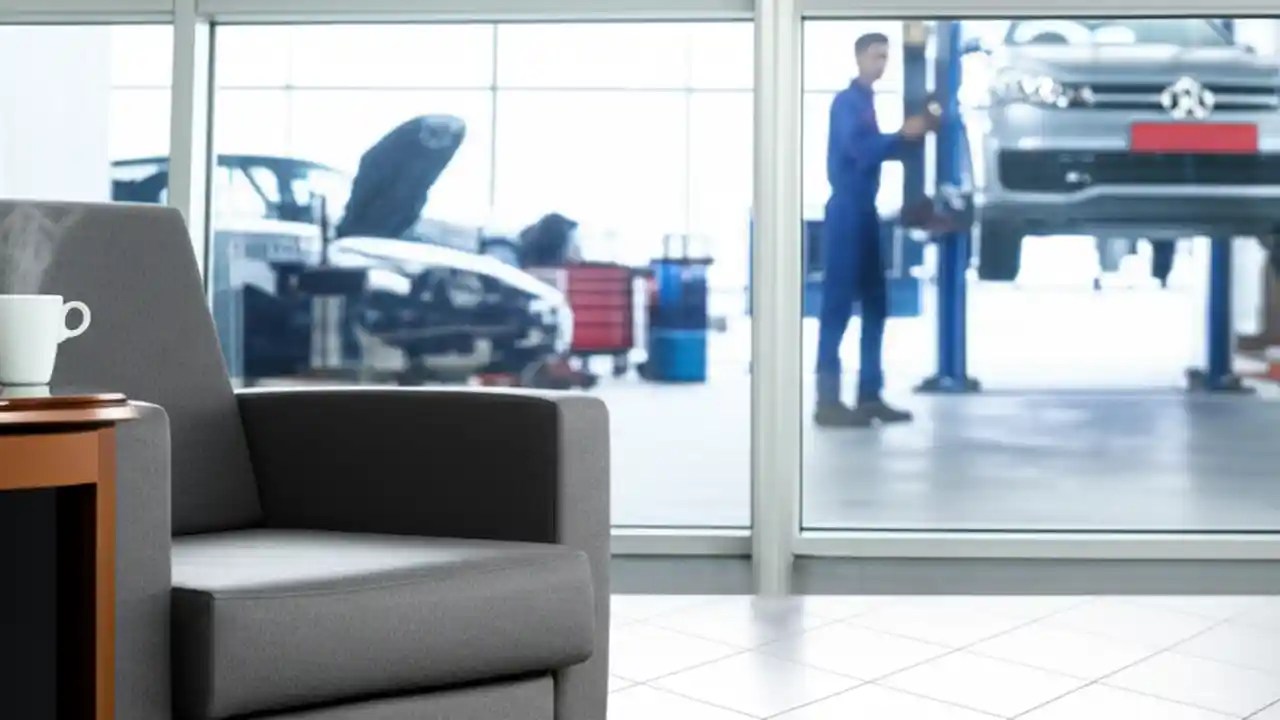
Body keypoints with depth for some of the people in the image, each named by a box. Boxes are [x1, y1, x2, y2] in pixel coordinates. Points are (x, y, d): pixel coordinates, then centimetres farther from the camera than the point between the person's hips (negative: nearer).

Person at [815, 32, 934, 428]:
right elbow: (861, 151, -21)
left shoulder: (866, 101, 19)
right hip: (847, 211, -9)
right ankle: (828, 401, -10)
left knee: (875, 303, 9)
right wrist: (904, 135, -25)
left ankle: (870, 396, 13)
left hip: (865, 211, 9)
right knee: (839, 303, -10)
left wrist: (911, 135, 7)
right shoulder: (846, 102, -8)